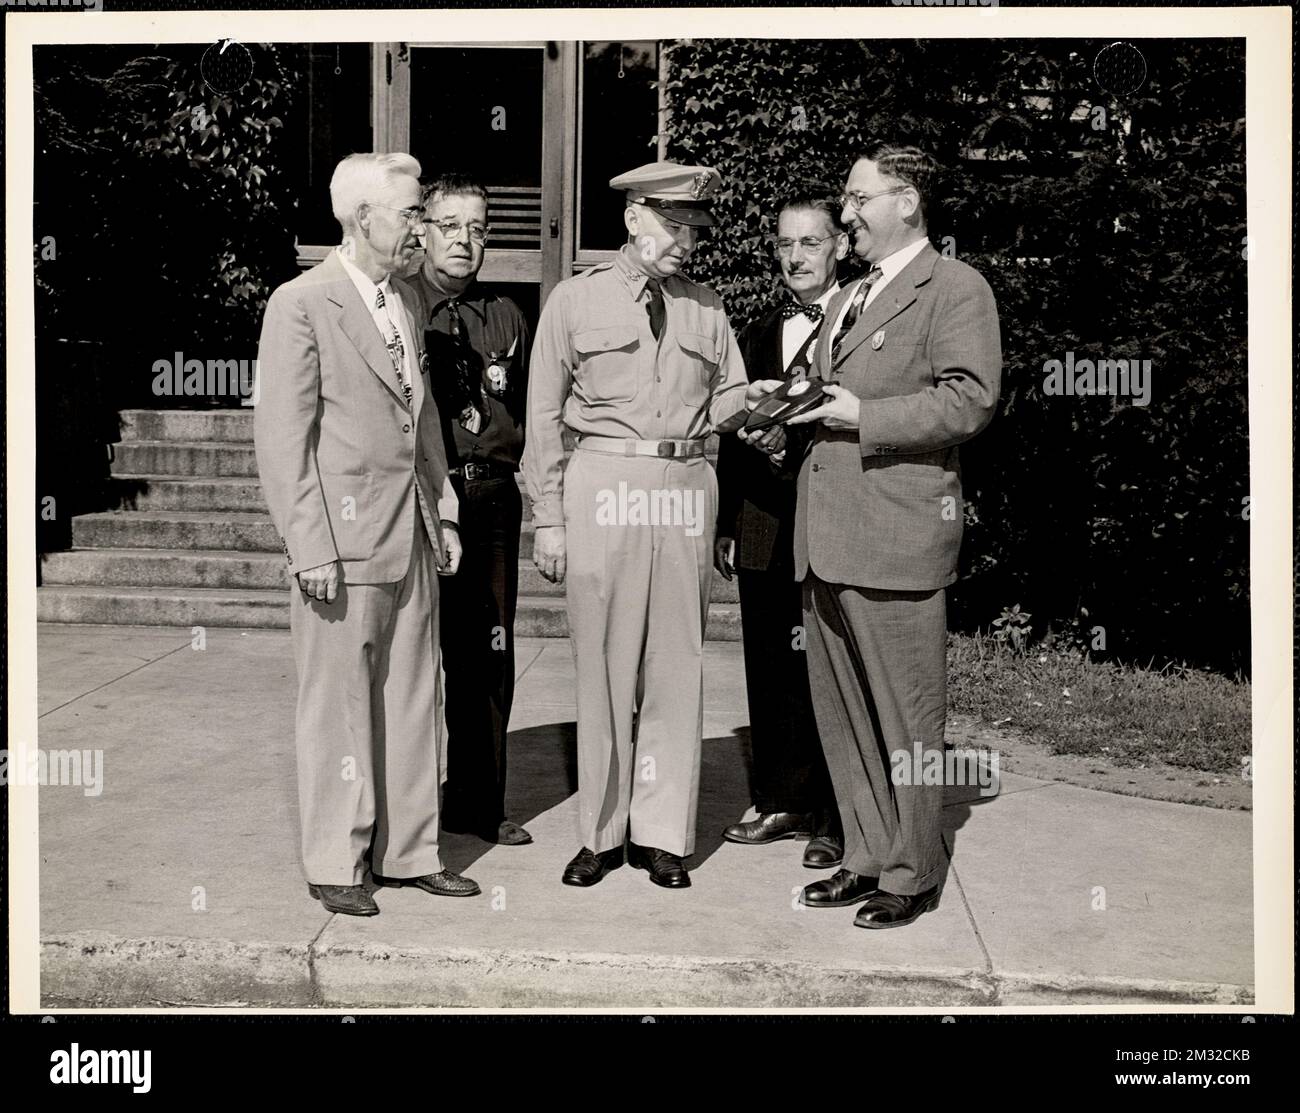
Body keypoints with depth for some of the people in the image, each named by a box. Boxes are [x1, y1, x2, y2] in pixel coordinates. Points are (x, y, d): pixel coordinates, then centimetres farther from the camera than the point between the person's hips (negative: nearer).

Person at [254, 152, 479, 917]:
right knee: (340, 704, 2)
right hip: (345, 536, -7)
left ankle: (410, 850, 22)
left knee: (414, 695, 11)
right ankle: (336, 863, 15)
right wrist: (312, 548, -15)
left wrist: (444, 511, 15)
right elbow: (283, 439, -11)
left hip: (414, 536, 7)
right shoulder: (301, 305, -9)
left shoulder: (407, 302, 14)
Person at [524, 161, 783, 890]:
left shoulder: (706, 309, 12)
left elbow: (728, 397, 15)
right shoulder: (576, 300, 5)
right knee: (604, 664, 3)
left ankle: (663, 832, 15)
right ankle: (602, 831, 15)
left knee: (676, 665, 4)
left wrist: (754, 409, -9)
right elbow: (545, 415, 4)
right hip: (604, 486, -2)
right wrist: (549, 519, 0)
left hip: (687, 488, 2)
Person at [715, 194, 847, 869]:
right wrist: (726, 524, 13)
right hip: (766, 532, 6)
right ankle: (785, 801, 24)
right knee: (772, 668, 11)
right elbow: (735, 435, 16)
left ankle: (841, 820, 11)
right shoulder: (758, 335, 16)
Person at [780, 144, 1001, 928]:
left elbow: (971, 400, -15)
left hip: (896, 536, -8)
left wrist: (860, 416, -15)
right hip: (827, 536, 9)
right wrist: (803, 404, 10)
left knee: (906, 715, 1)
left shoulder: (955, 288, -4)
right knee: (841, 711, 12)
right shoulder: (849, 298, 23)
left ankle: (913, 873, 13)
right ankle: (866, 858, 24)